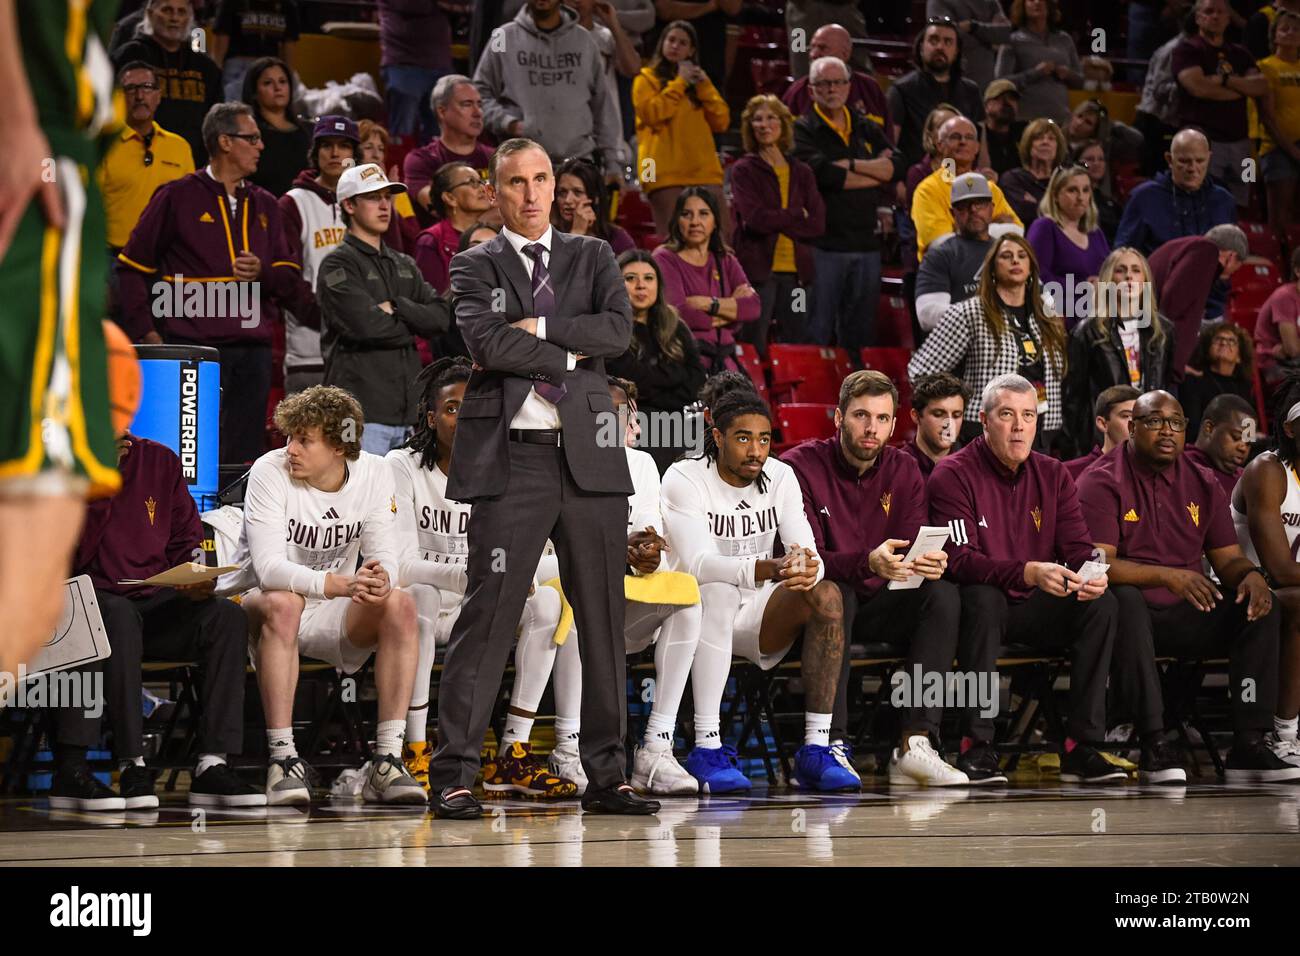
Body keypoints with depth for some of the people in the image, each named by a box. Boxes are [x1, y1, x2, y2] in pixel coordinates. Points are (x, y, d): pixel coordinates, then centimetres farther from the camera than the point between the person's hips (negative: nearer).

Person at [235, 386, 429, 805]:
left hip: (332, 618, 4)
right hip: (256, 605, -3)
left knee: (400, 605, -24)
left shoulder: (374, 474, -5)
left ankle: (387, 761, -26)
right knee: (282, 603, -37)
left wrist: (381, 581, -36)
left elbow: (384, 558, -10)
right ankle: (283, 760, -37)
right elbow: (268, 567, -28)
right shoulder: (270, 472, -17)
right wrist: (342, 584, -44)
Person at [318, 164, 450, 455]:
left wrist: (396, 309, -8)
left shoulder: (404, 265, 21)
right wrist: (412, 325, 2)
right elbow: (364, 325, -14)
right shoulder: (337, 265, -1)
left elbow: (441, 316, 8)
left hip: (405, 411, 7)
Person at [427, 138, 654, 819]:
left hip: (589, 456, 3)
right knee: (487, 615, -7)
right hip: (512, 457, -3)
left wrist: (539, 328, -8)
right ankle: (453, 777, -5)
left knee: (603, 620, 5)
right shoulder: (476, 266, 8)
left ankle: (605, 776, 12)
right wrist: (568, 356, -6)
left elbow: (617, 330, -2)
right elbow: (486, 342, -11)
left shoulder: (592, 258, 16)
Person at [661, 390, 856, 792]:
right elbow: (697, 564, -26)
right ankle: (707, 748, -40)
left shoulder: (780, 477, 2)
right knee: (719, 593, -38)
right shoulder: (685, 478, -13)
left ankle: (816, 748, -26)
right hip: (696, 607, -4)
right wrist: (767, 569, -44)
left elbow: (808, 553, -7)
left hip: (756, 613, 4)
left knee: (826, 595, -23)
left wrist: (810, 569, -34)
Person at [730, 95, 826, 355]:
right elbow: (755, 219, -10)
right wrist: (797, 216, -1)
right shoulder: (743, 170, 4)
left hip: (795, 272, 4)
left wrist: (777, 221, -6)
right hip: (759, 268, -4)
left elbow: (818, 224, 2)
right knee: (755, 351, -6)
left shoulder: (802, 172, 14)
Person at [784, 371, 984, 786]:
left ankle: (915, 745, -32)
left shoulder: (903, 471, 5)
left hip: (877, 602, 5)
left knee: (943, 594, -20)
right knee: (834, 593, -36)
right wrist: (867, 563, -39)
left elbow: (913, 550, -1)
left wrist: (931, 563, -28)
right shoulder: (801, 466, -11)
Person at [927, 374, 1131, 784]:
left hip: (1033, 610, 5)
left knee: (1101, 603, -19)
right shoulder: (953, 475, -9)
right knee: (983, 596, -37)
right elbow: (958, 560, -22)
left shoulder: (1052, 474, 8)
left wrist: (1089, 574, -25)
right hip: (978, 609, -5)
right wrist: (1028, 573, -37)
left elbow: (1078, 547, 2)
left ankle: (1081, 746, -20)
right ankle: (978, 745, -34)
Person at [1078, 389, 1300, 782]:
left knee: (1263, 608, -16)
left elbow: (1228, 559, 11)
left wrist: (1251, 576, -15)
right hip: (1130, 613, -5)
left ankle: (1249, 744, -22)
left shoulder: (1202, 484, 12)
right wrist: (1166, 576, -30)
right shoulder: (1102, 482, -5)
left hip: (1184, 616, 5)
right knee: (1125, 601, -39)